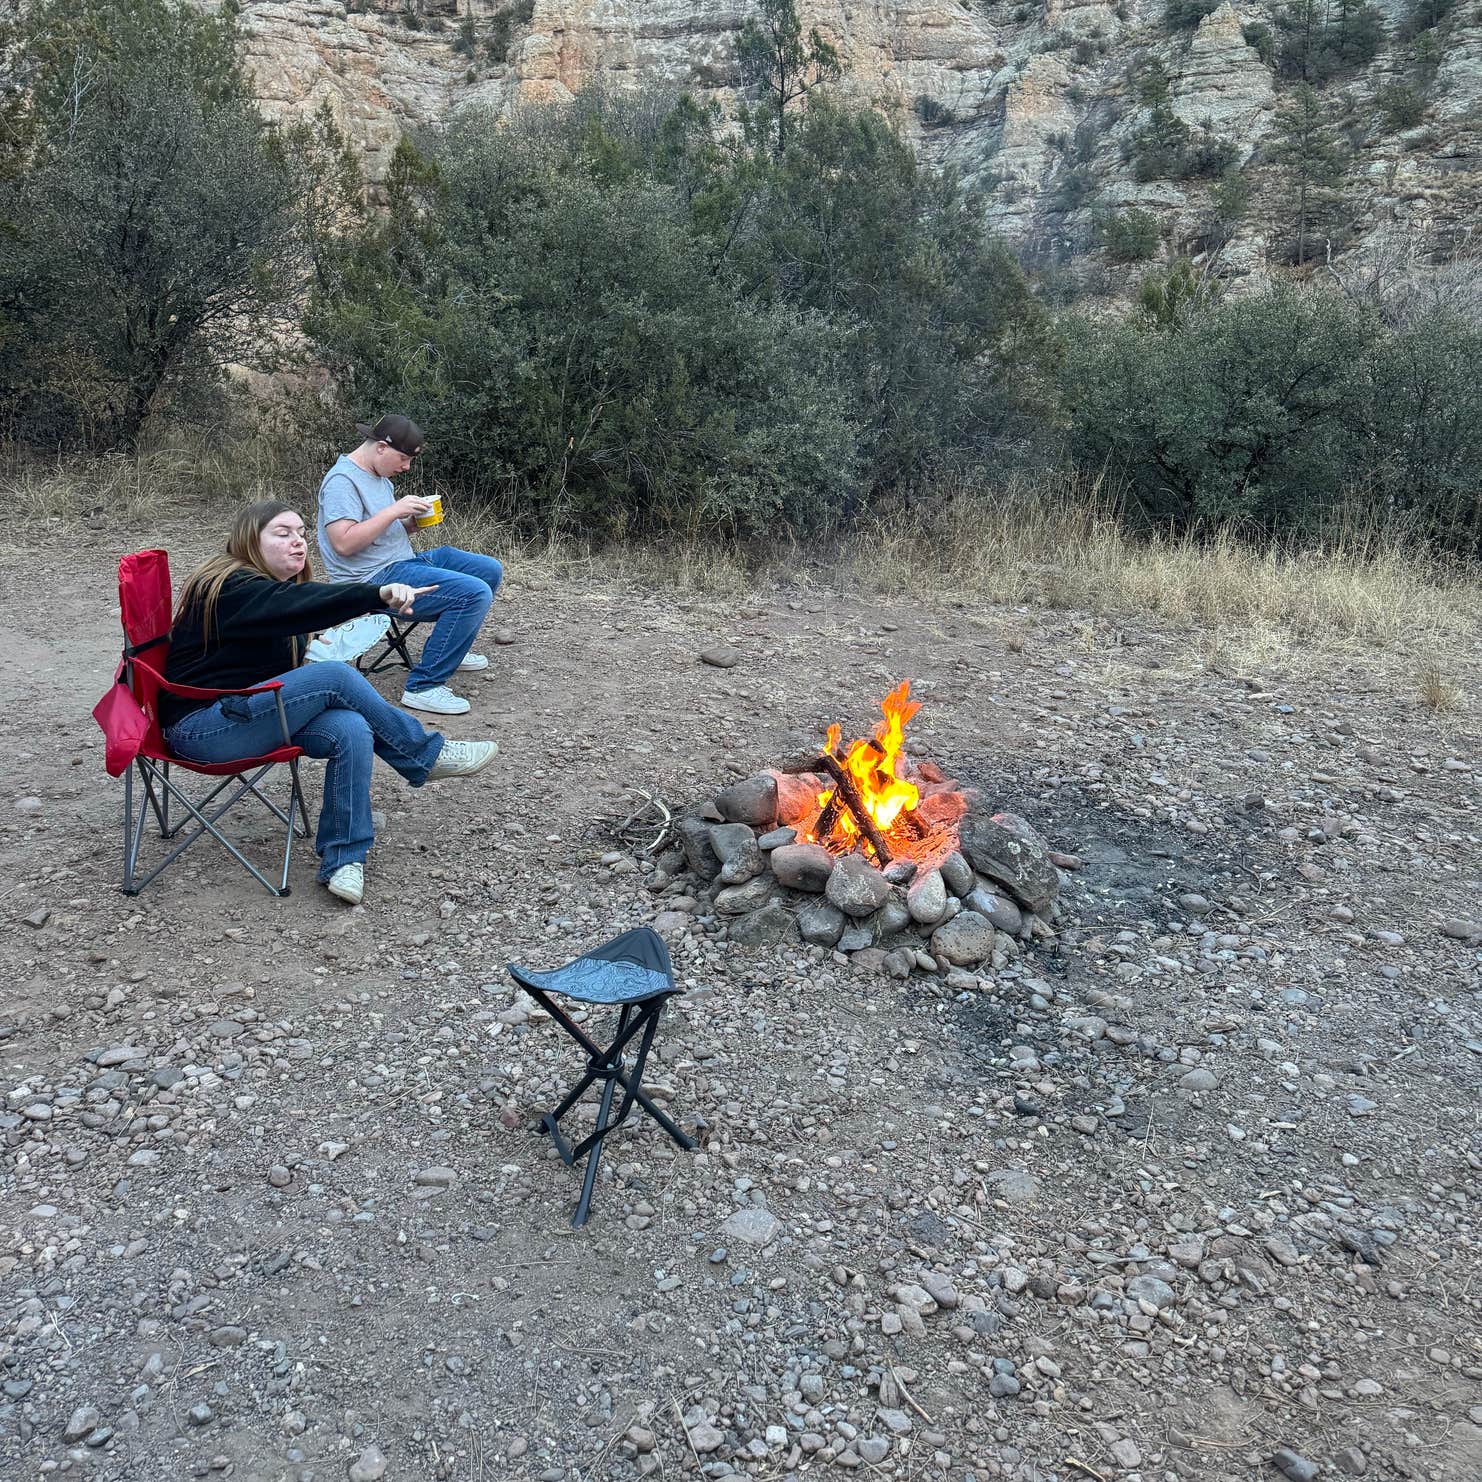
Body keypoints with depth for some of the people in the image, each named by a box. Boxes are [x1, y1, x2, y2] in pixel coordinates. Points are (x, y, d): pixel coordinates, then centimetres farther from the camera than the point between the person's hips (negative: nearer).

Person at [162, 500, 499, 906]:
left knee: (351, 729, -21)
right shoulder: (231, 588, -15)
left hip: (250, 713, 9)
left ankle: (343, 859, -20)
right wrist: (379, 594, -49)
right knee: (335, 676, -24)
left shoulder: (271, 588, 15)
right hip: (199, 729, -9)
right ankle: (426, 756, -9)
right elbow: (300, 602, -36)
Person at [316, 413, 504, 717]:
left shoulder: (379, 476, 16)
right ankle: (423, 687, -21)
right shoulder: (342, 480, -14)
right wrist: (394, 510, -22)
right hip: (373, 579, -10)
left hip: (403, 562, 10)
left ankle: (449, 648, 28)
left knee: (490, 570, 13)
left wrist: (412, 523, 3)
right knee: (475, 593, -26)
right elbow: (344, 543, -24)